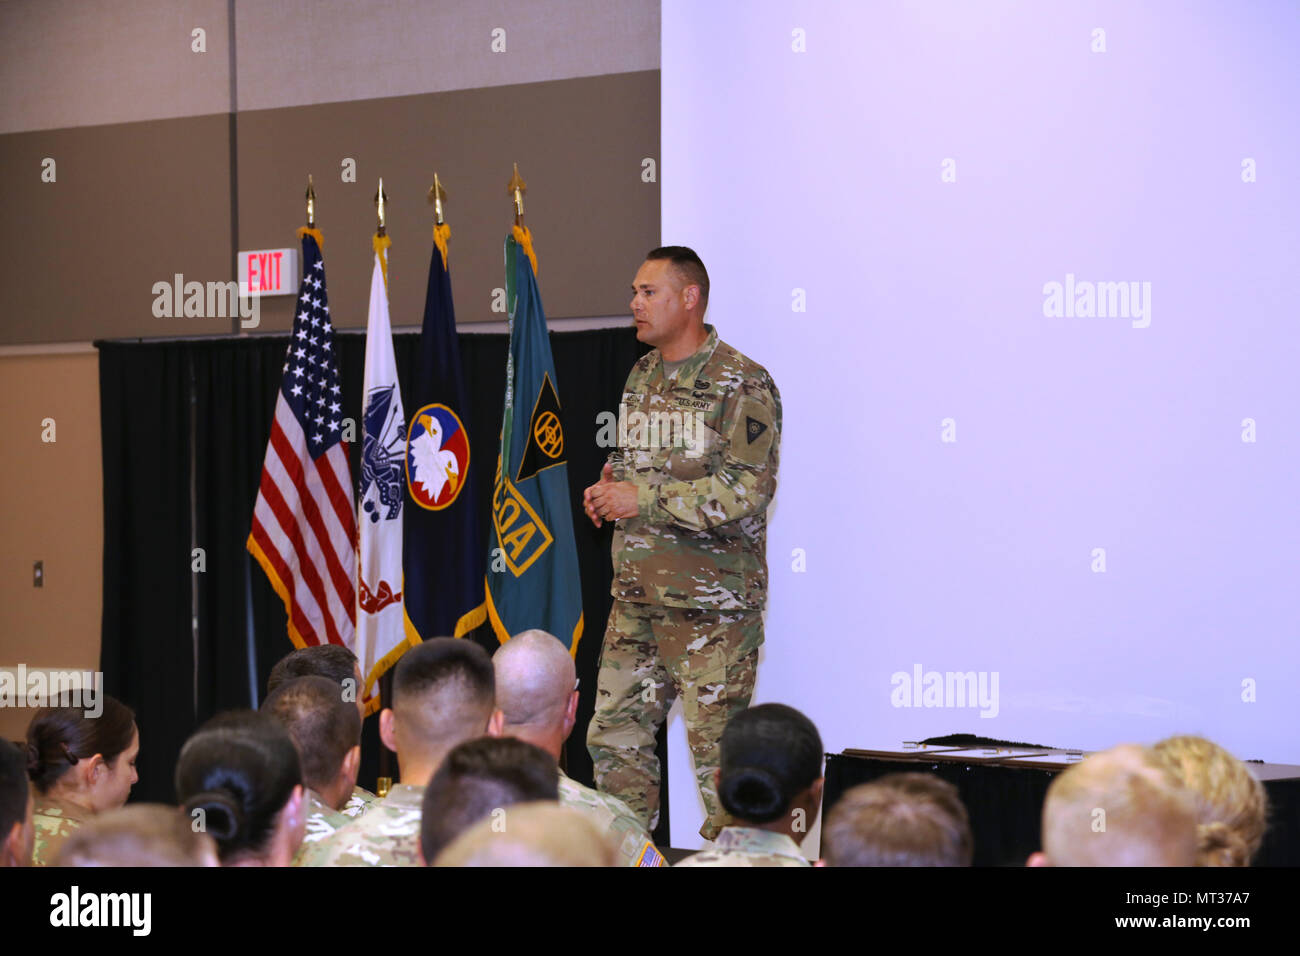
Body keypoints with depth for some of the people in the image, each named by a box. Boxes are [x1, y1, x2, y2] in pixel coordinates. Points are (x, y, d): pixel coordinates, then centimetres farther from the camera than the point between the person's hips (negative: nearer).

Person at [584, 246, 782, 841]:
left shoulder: (742, 385, -10)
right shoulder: (642, 375, 15)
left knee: (717, 746, -4)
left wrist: (643, 499, -17)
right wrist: (609, 488, 5)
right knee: (613, 734, 9)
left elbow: (745, 491, -19)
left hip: (711, 599, -8)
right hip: (636, 592, 8)